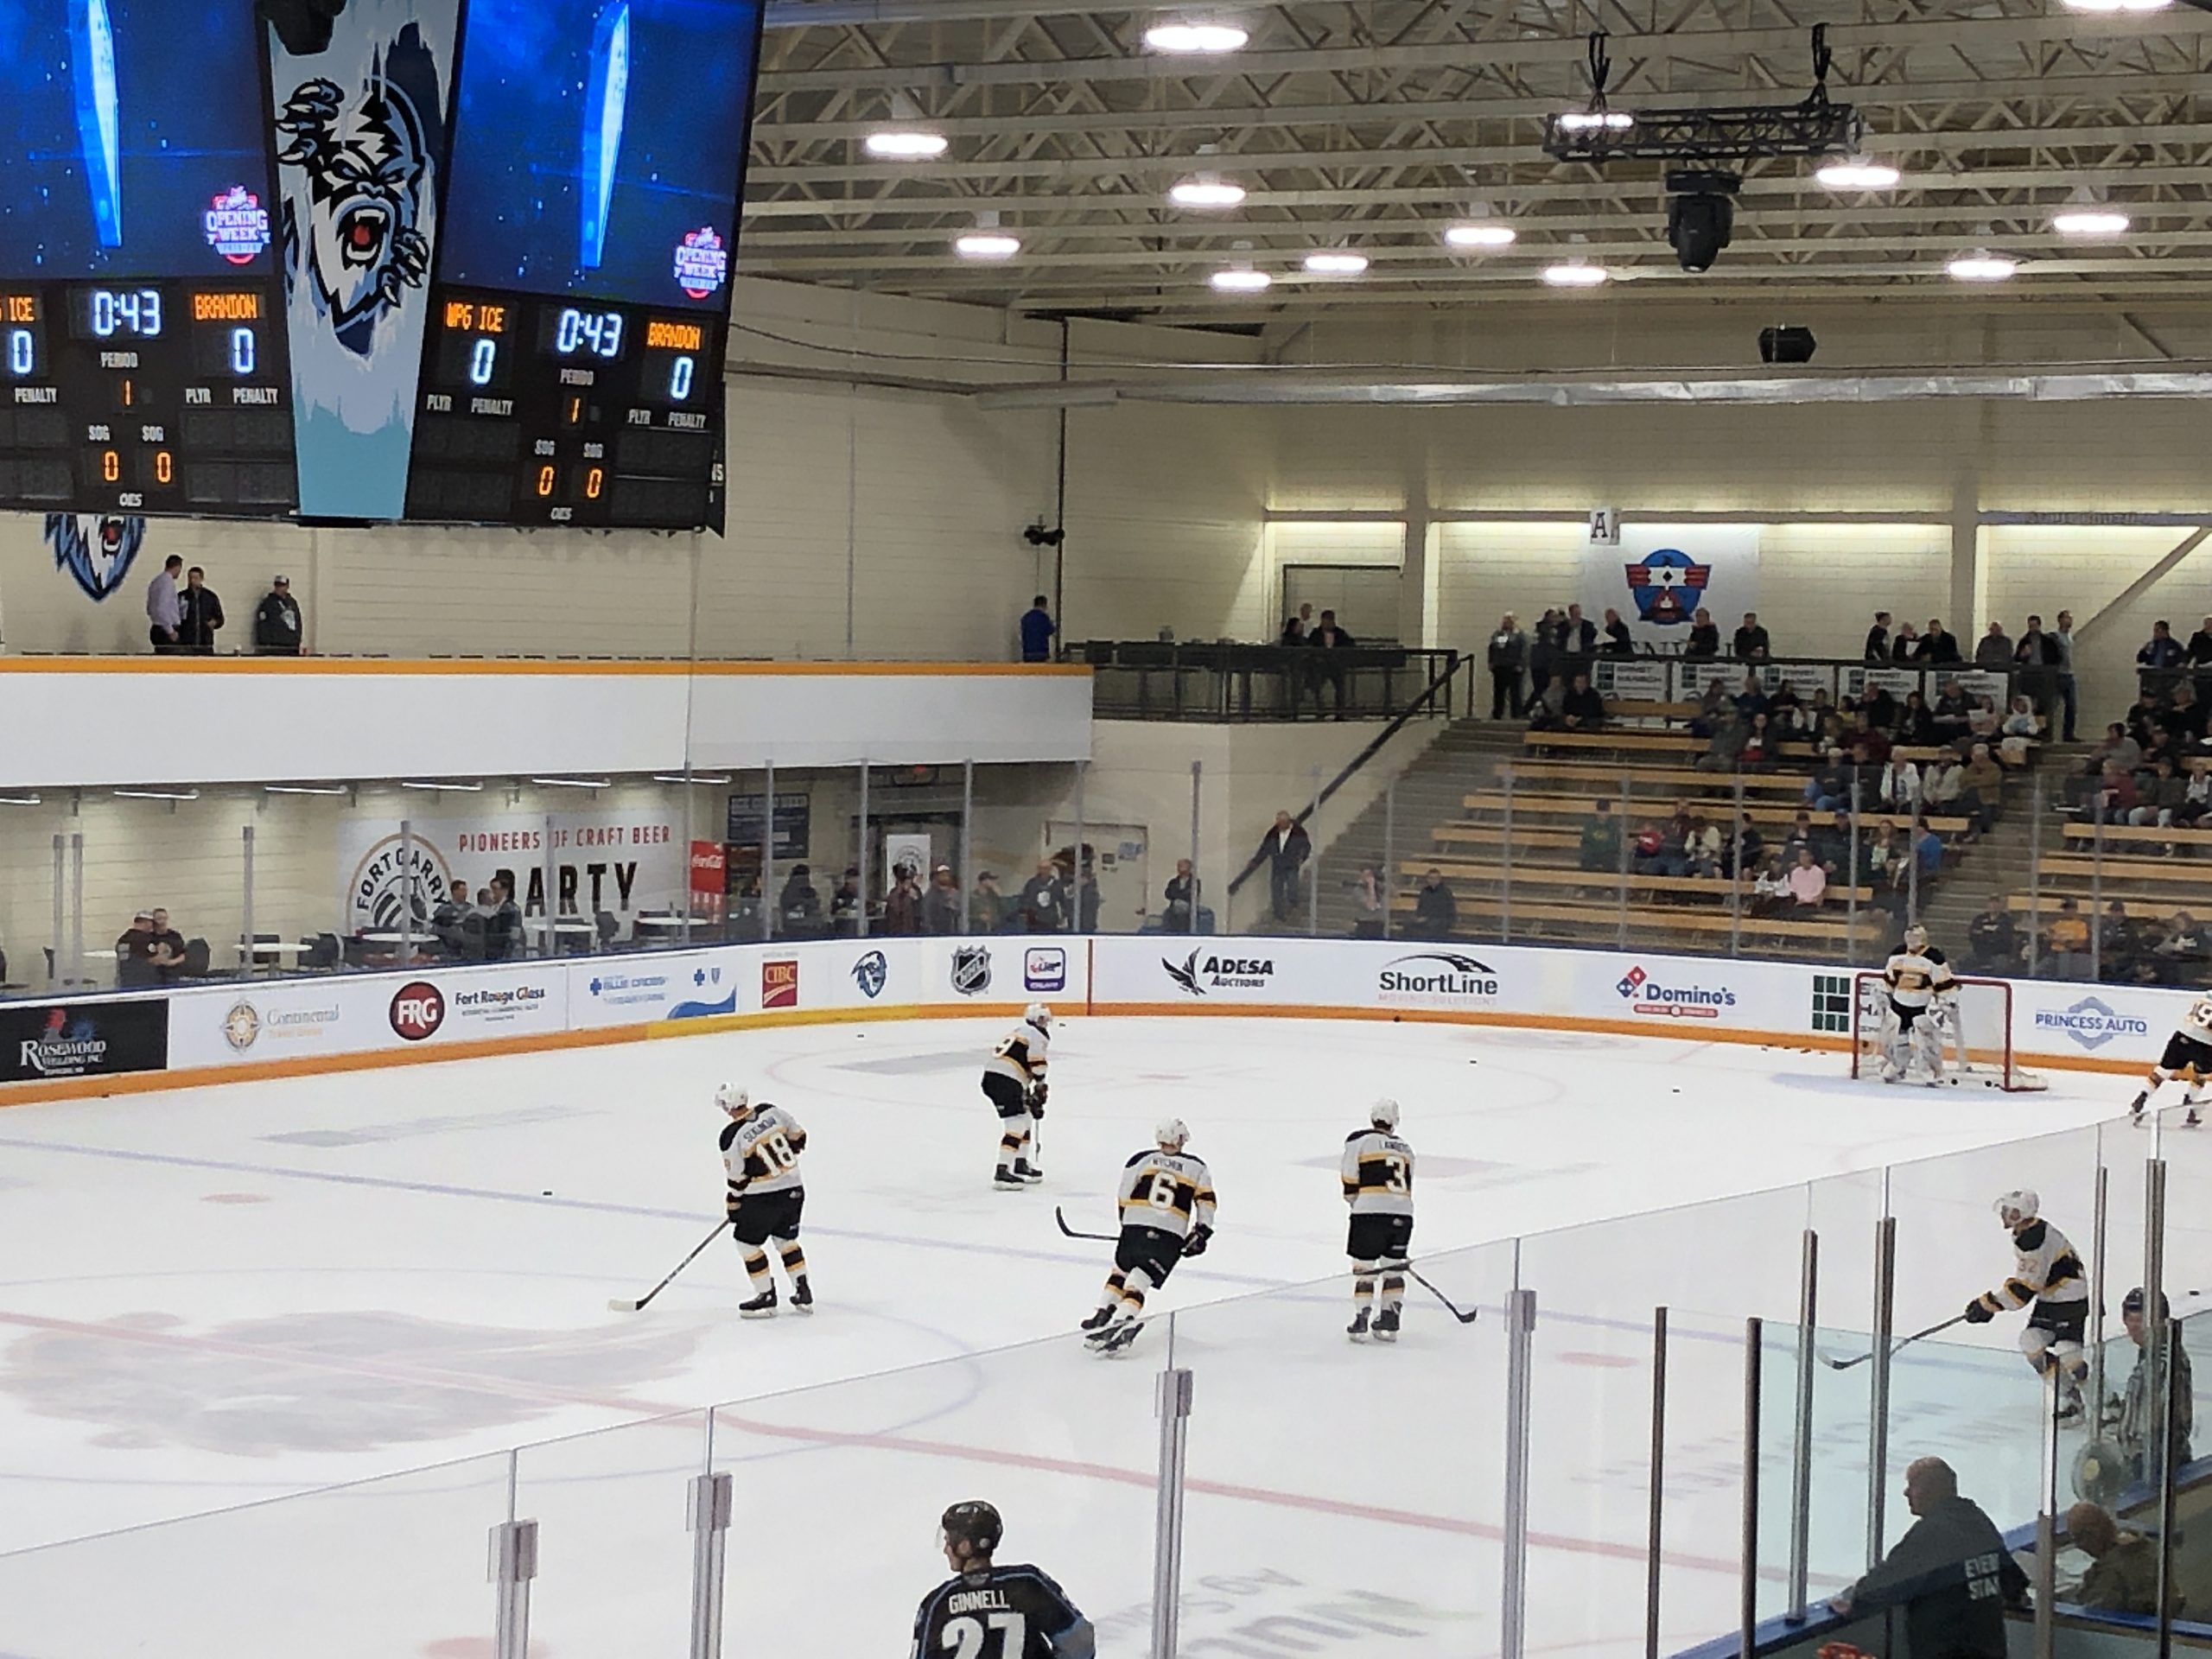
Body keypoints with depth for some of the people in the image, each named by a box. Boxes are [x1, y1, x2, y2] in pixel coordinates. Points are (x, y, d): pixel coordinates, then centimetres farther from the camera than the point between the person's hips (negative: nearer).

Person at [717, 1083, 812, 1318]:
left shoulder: (732, 1137, -16)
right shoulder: (771, 1111, -2)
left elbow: (737, 1178, -9)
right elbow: (798, 1137, 9)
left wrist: (733, 1206, 6)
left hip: (763, 1197, -6)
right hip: (794, 1189, 6)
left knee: (747, 1241, 10)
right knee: (786, 1239, 22)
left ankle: (767, 1297, 10)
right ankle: (803, 1293, 21)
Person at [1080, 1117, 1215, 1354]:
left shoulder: (1140, 1160, 9)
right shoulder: (1197, 1167, 11)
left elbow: (1124, 1198, 9)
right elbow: (1206, 1201, 5)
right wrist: (1201, 1233, 12)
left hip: (1135, 1227, 1)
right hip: (1171, 1237, -1)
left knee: (1121, 1270, 25)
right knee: (1138, 1282, -2)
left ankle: (1103, 1315, 17)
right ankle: (1122, 1320, -24)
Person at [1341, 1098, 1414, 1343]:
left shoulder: (1359, 1140, 4)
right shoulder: (1405, 1148, 21)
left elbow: (1350, 1180, 3)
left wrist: (1356, 1203, 21)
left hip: (1371, 1212, -4)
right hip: (1403, 1215, 5)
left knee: (1363, 1267, 5)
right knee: (1393, 1268, 15)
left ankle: (1360, 1322, 4)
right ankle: (1389, 1323, 14)